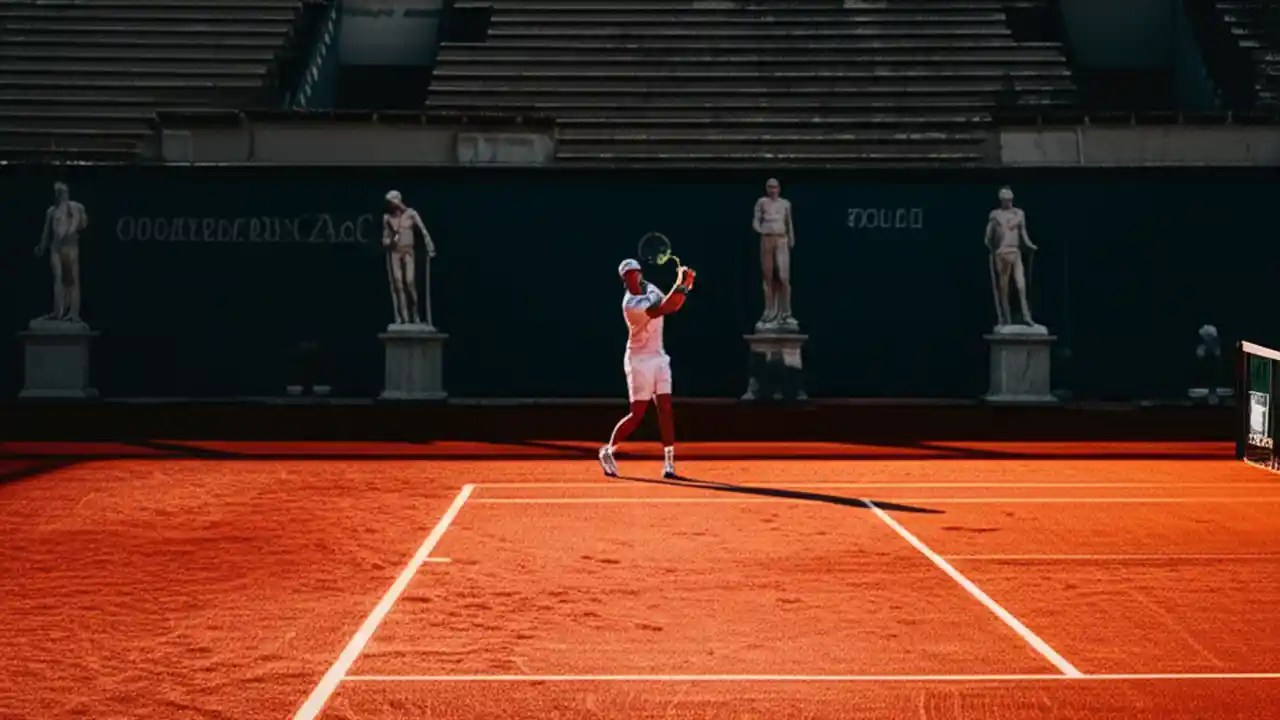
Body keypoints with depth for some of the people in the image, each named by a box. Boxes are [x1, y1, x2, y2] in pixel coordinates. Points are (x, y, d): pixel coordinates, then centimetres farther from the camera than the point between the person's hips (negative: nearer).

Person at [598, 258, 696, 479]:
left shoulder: (650, 288, 6)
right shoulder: (631, 304, -20)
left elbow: (672, 305, 11)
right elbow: (662, 310, -31)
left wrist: (686, 286, -4)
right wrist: (680, 285, -31)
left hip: (659, 358, 7)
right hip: (639, 361, -7)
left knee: (666, 410, -2)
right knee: (637, 416, -4)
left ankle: (669, 464, -2)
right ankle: (607, 451, 18)